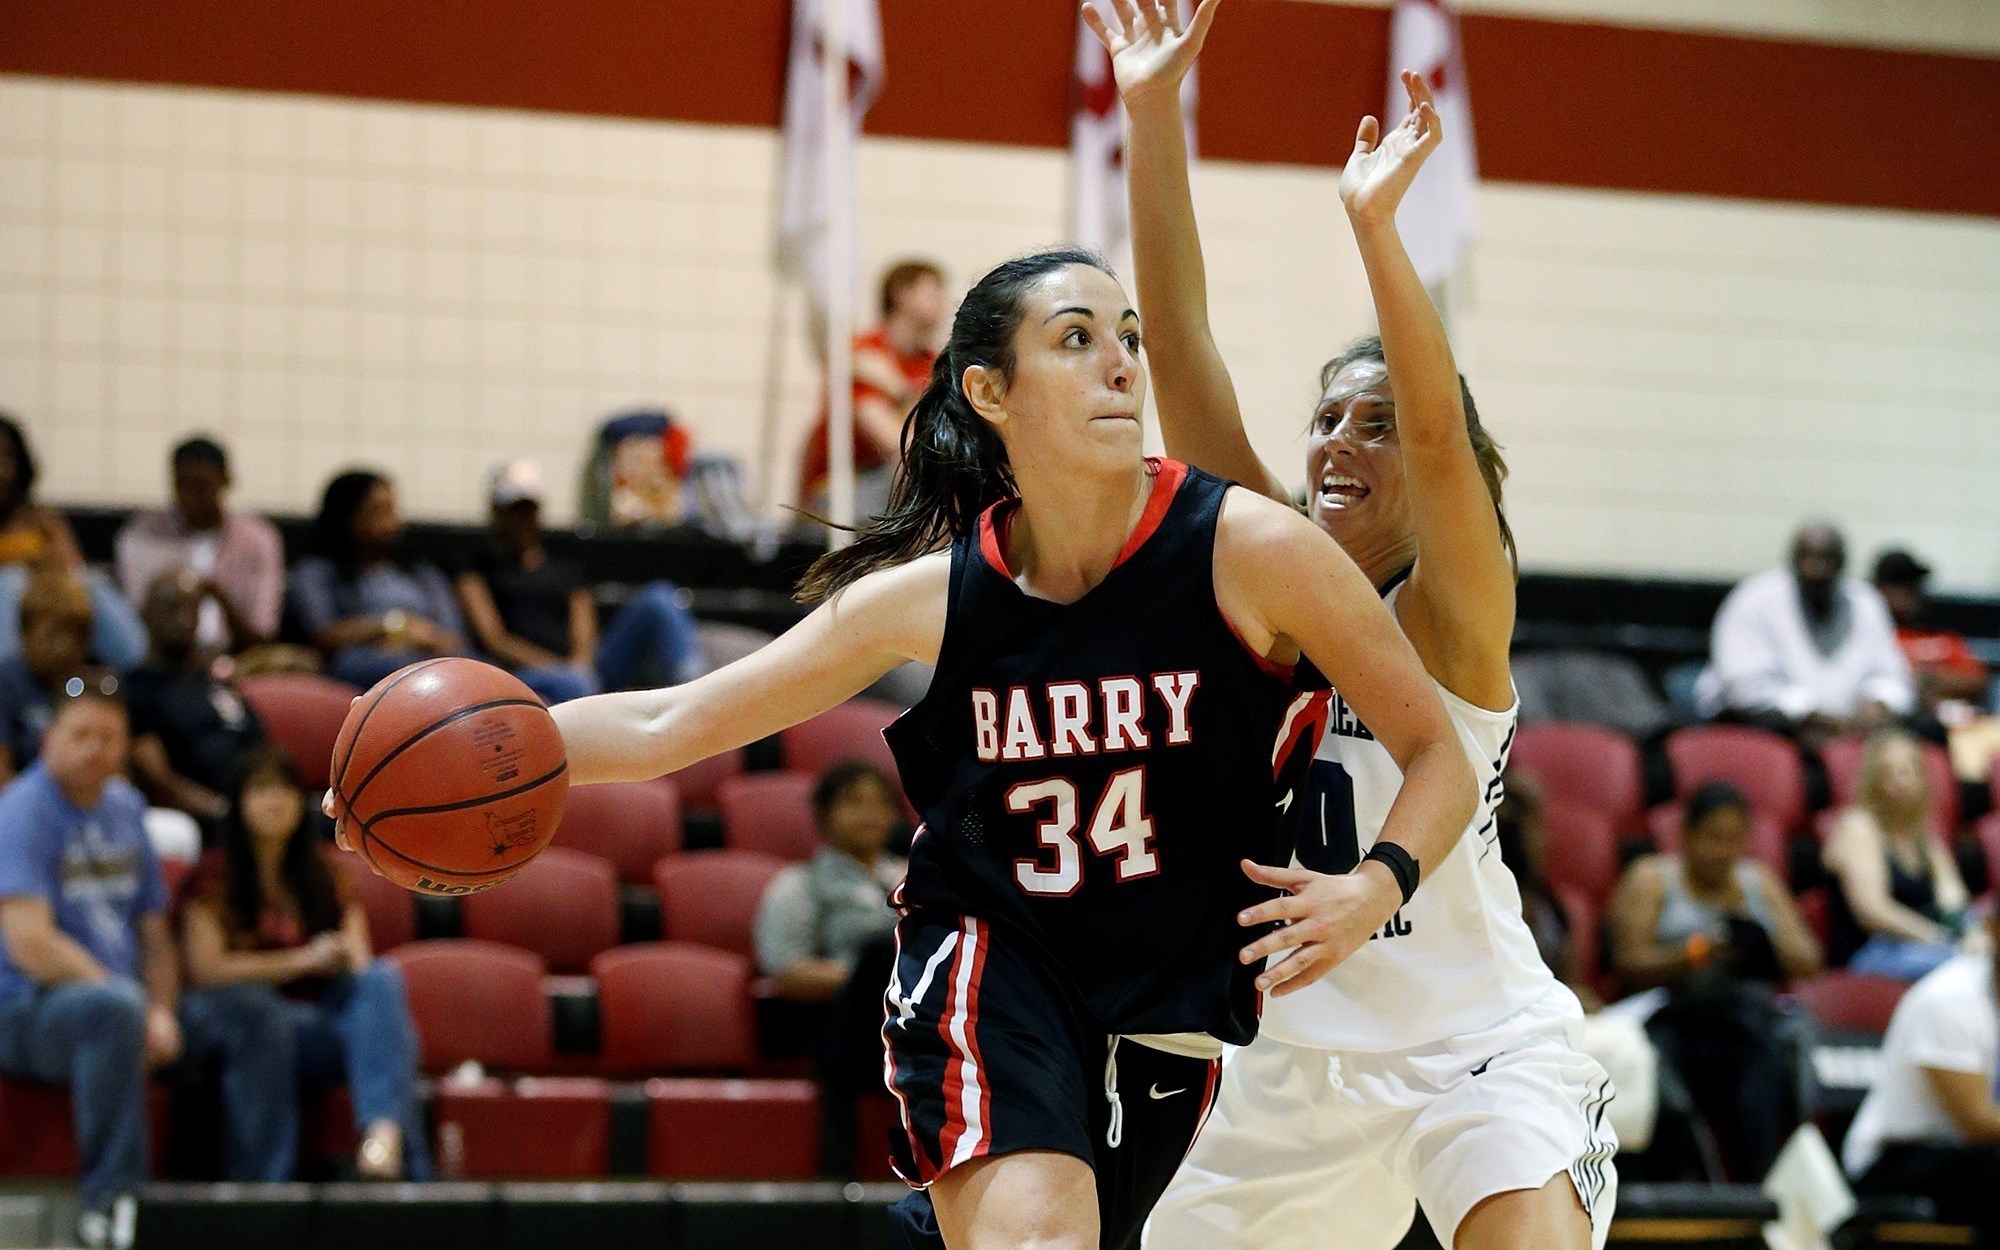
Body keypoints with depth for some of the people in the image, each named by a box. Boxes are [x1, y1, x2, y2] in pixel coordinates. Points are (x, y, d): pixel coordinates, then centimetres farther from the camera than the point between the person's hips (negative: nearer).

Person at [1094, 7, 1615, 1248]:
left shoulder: (1452, 609, -8)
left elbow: (1441, 430, -27)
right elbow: (1183, 355, -3)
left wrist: (1376, 226, -39)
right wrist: (1156, 122, -11)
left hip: (1474, 1042, -6)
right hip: (1292, 1057, 6)